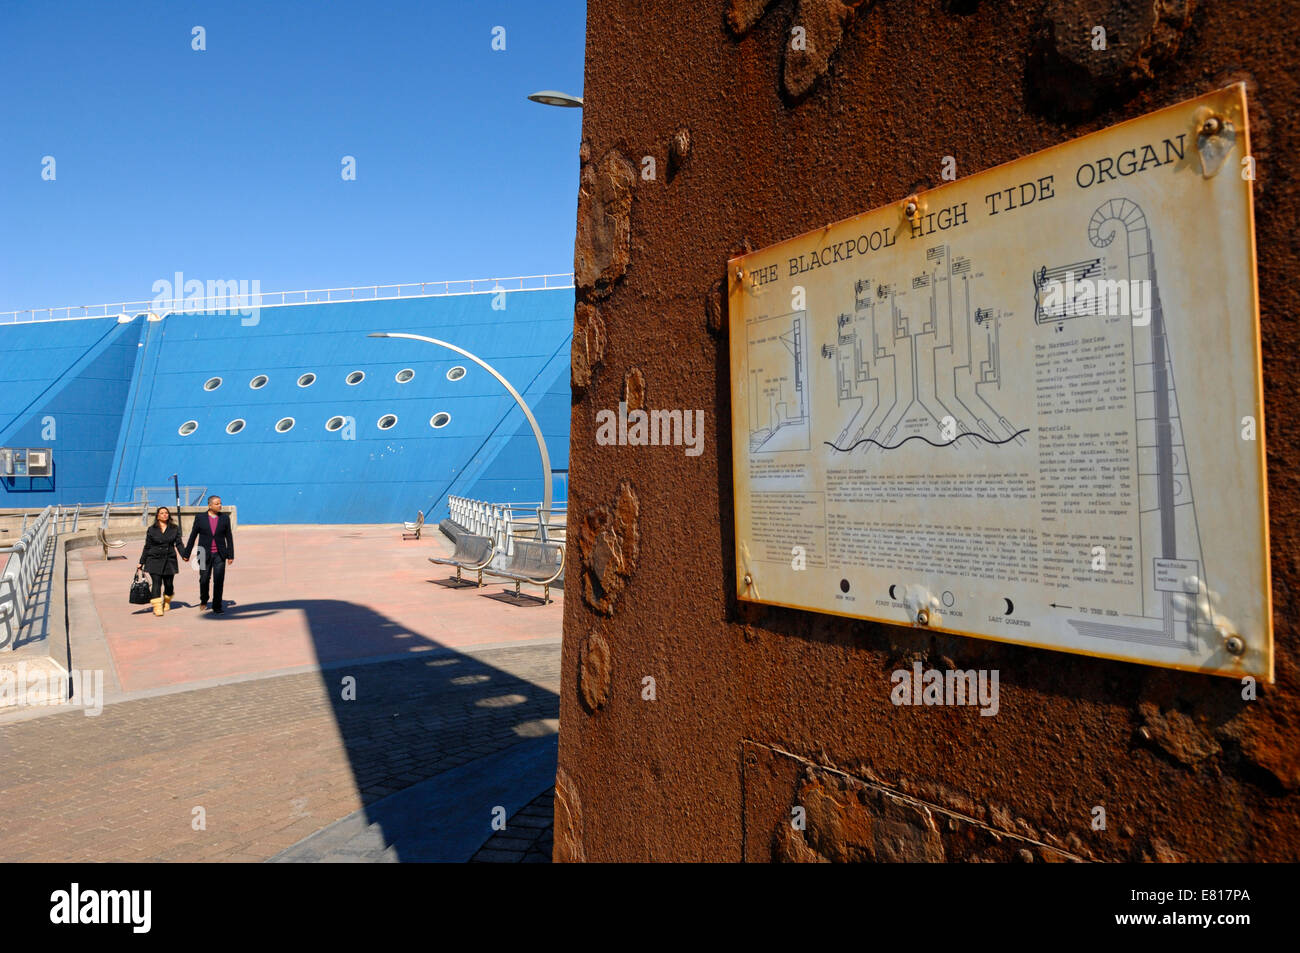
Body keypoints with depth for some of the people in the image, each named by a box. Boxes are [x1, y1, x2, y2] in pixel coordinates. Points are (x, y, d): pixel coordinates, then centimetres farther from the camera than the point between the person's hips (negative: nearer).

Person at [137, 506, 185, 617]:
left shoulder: (175, 529, 8)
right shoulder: (151, 529, 6)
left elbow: (178, 544, 3)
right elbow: (147, 547, 9)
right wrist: (141, 563, 8)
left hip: (169, 560, 1)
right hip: (154, 560, -1)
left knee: (168, 584, 6)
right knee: (156, 583, -11)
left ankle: (166, 602, 32)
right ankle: (157, 607, -12)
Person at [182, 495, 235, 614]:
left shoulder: (225, 518, 3)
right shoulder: (200, 518, 1)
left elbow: (229, 538, 5)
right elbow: (192, 537, 5)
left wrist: (230, 555, 2)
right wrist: (186, 554, 6)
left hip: (219, 555, 0)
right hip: (205, 555, 0)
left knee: (219, 581, -2)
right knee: (204, 579, 4)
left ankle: (217, 607, 7)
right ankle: (203, 601, 32)